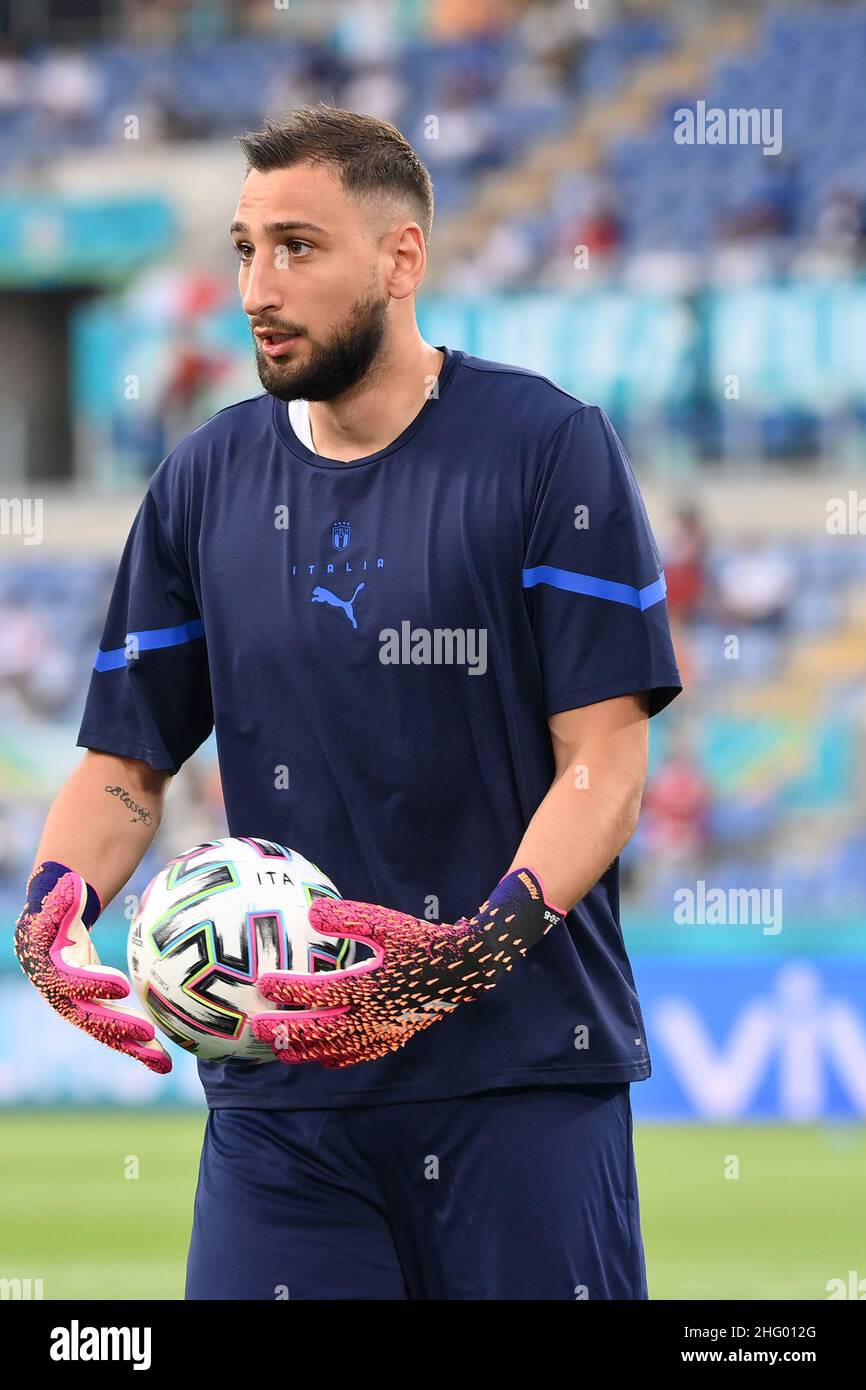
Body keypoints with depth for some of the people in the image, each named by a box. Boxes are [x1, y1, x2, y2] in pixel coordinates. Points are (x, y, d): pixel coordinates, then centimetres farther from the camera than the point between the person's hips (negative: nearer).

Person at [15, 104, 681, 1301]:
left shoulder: (551, 450, -3)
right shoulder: (207, 482, 9)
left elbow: (603, 763, -8)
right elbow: (127, 761, 13)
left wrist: (477, 950, -23)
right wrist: (55, 905, -9)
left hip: (522, 1072, -3)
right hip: (279, 1085, 3)